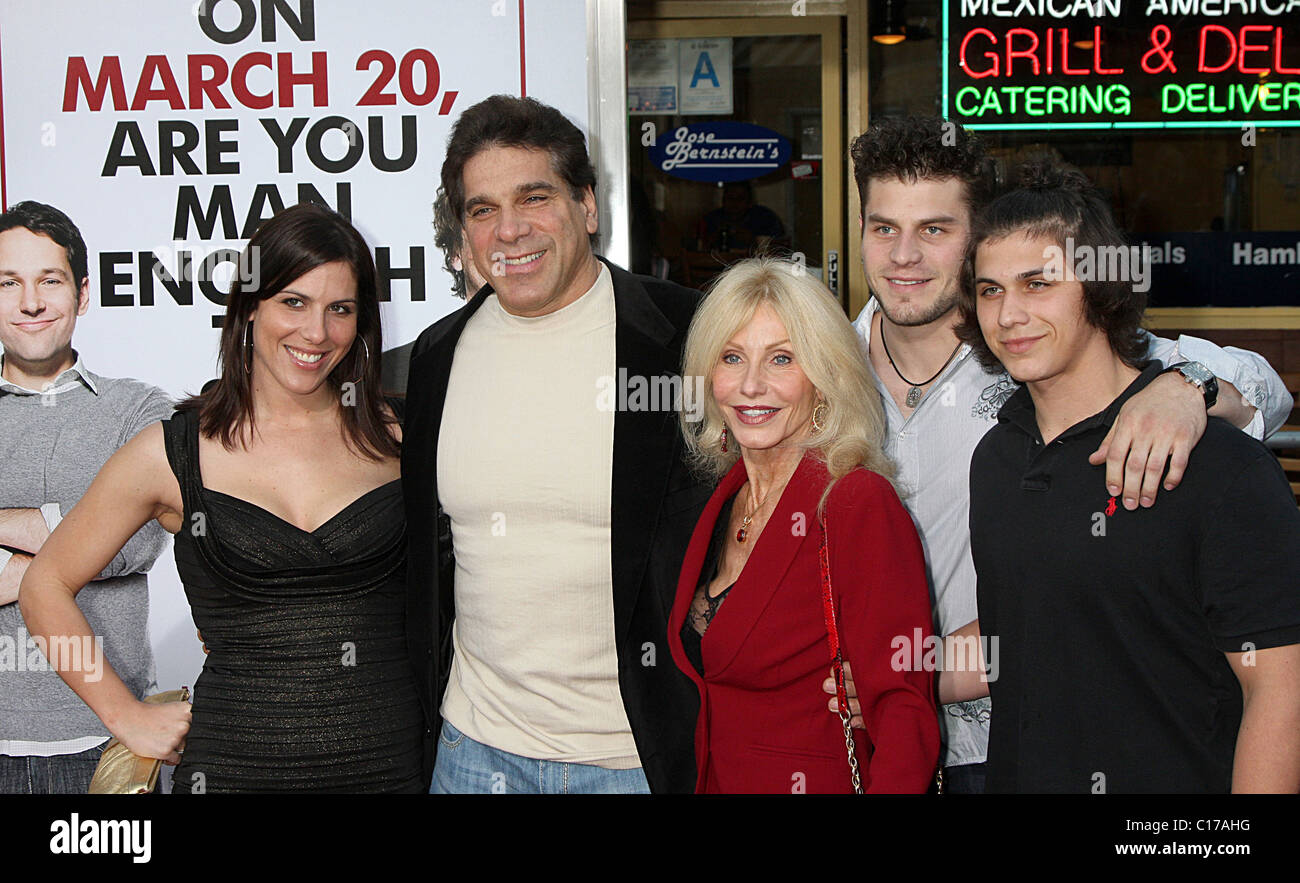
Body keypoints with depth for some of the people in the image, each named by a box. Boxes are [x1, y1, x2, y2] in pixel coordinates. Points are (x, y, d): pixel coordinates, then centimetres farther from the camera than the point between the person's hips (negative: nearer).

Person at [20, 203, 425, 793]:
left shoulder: (395, 435, 2)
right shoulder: (174, 454, -2)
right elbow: (46, 587, 6)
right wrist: (127, 717, 2)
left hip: (391, 763, 2)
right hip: (237, 765, -1)